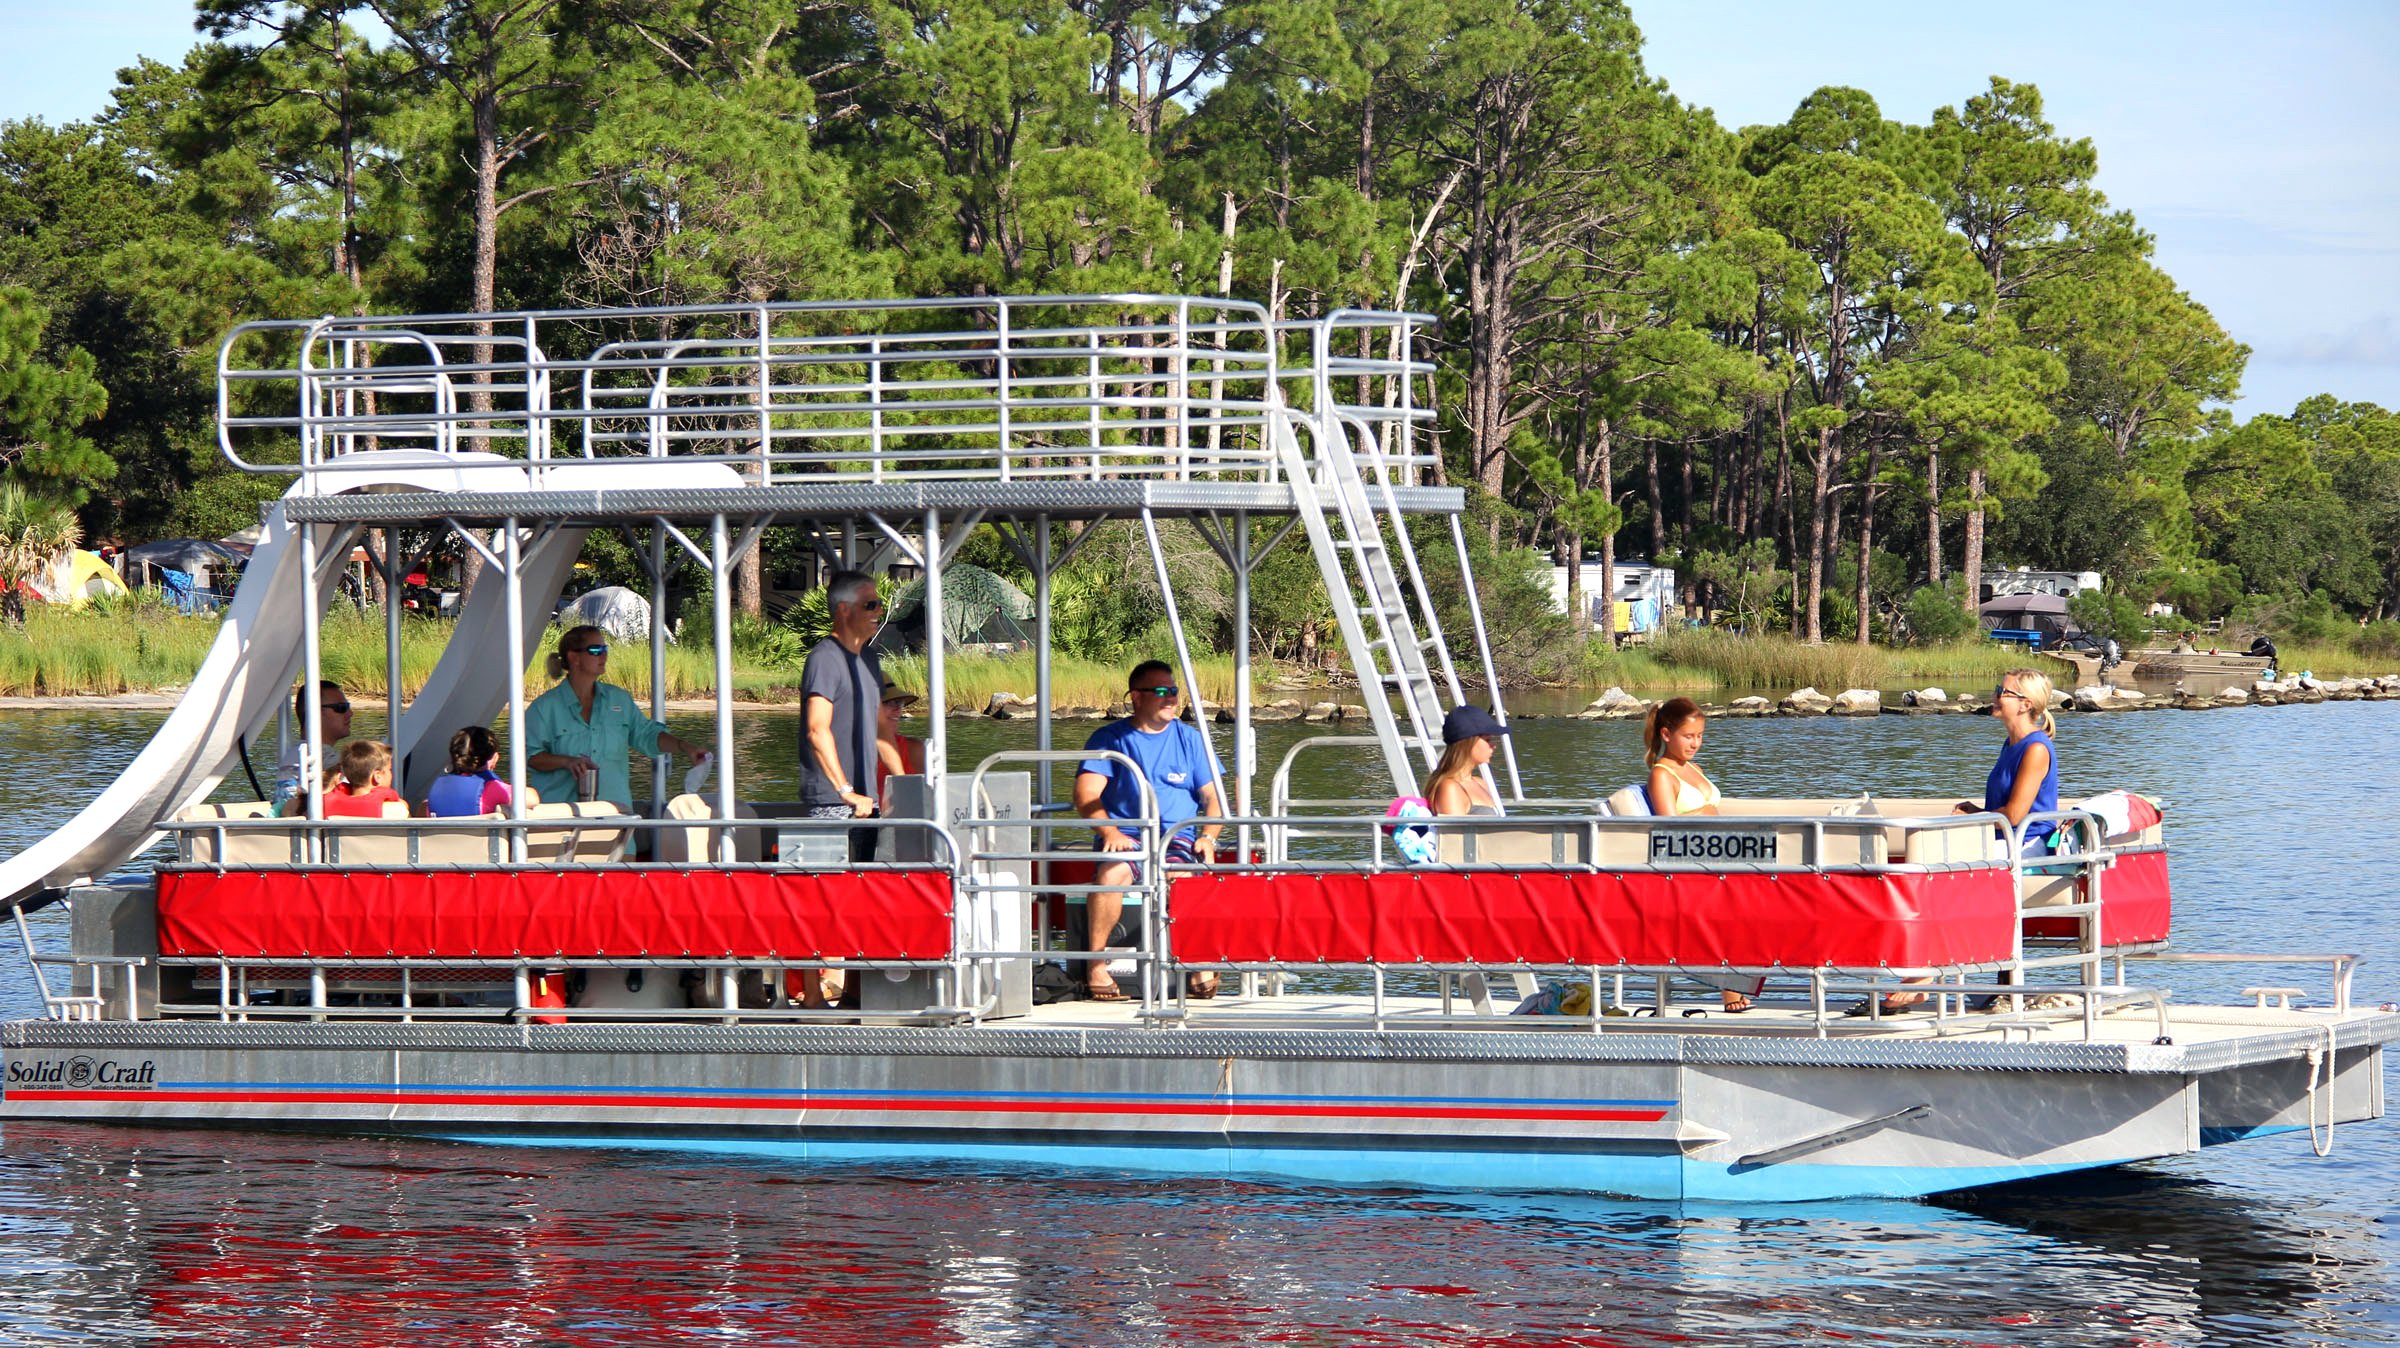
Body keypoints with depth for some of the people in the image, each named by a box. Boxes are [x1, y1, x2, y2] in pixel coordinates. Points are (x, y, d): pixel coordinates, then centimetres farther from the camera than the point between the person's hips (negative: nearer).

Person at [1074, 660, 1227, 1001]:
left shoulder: (1191, 739, 17)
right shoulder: (1109, 739, 10)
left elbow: (1213, 796, 13)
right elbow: (1086, 795, 0)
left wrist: (1208, 836, -7)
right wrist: (1109, 831, -18)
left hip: (1177, 837, 1)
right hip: (1124, 837, -1)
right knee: (1111, 873, -35)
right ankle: (1095, 965, -25)